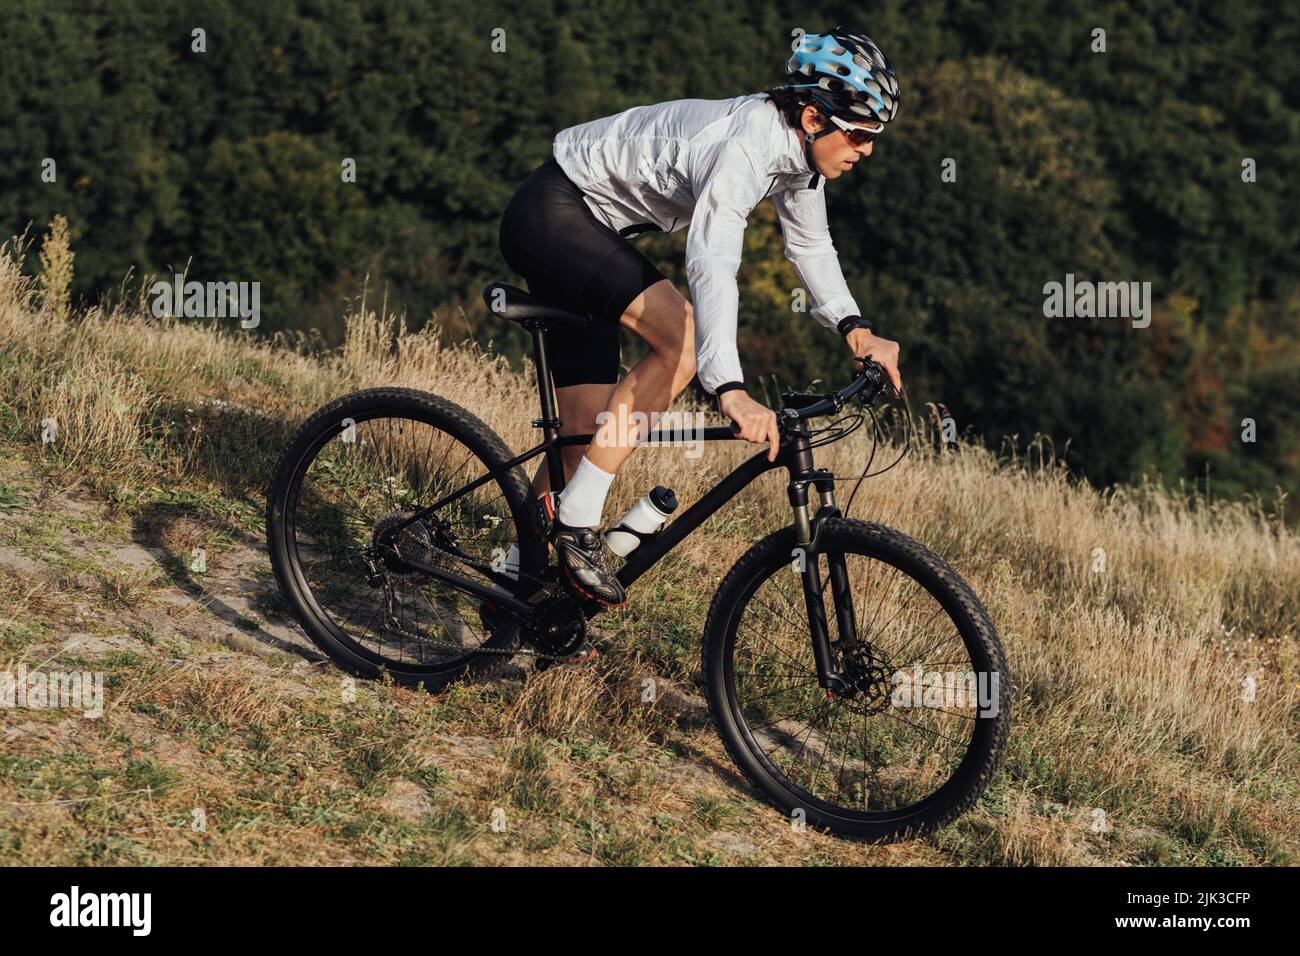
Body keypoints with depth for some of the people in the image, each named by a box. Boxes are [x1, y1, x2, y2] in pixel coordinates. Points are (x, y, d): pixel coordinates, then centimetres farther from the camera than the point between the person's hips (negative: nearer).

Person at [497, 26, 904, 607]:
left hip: (592, 230, 10)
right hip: (551, 215, -10)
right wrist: (730, 390, -54)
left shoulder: (799, 147, -2)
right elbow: (711, 264, -43)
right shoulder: (743, 146, -31)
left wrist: (853, 328, -3)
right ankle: (576, 527, -21)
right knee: (683, 338, -26)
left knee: (586, 434, 4)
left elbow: (809, 243, 13)